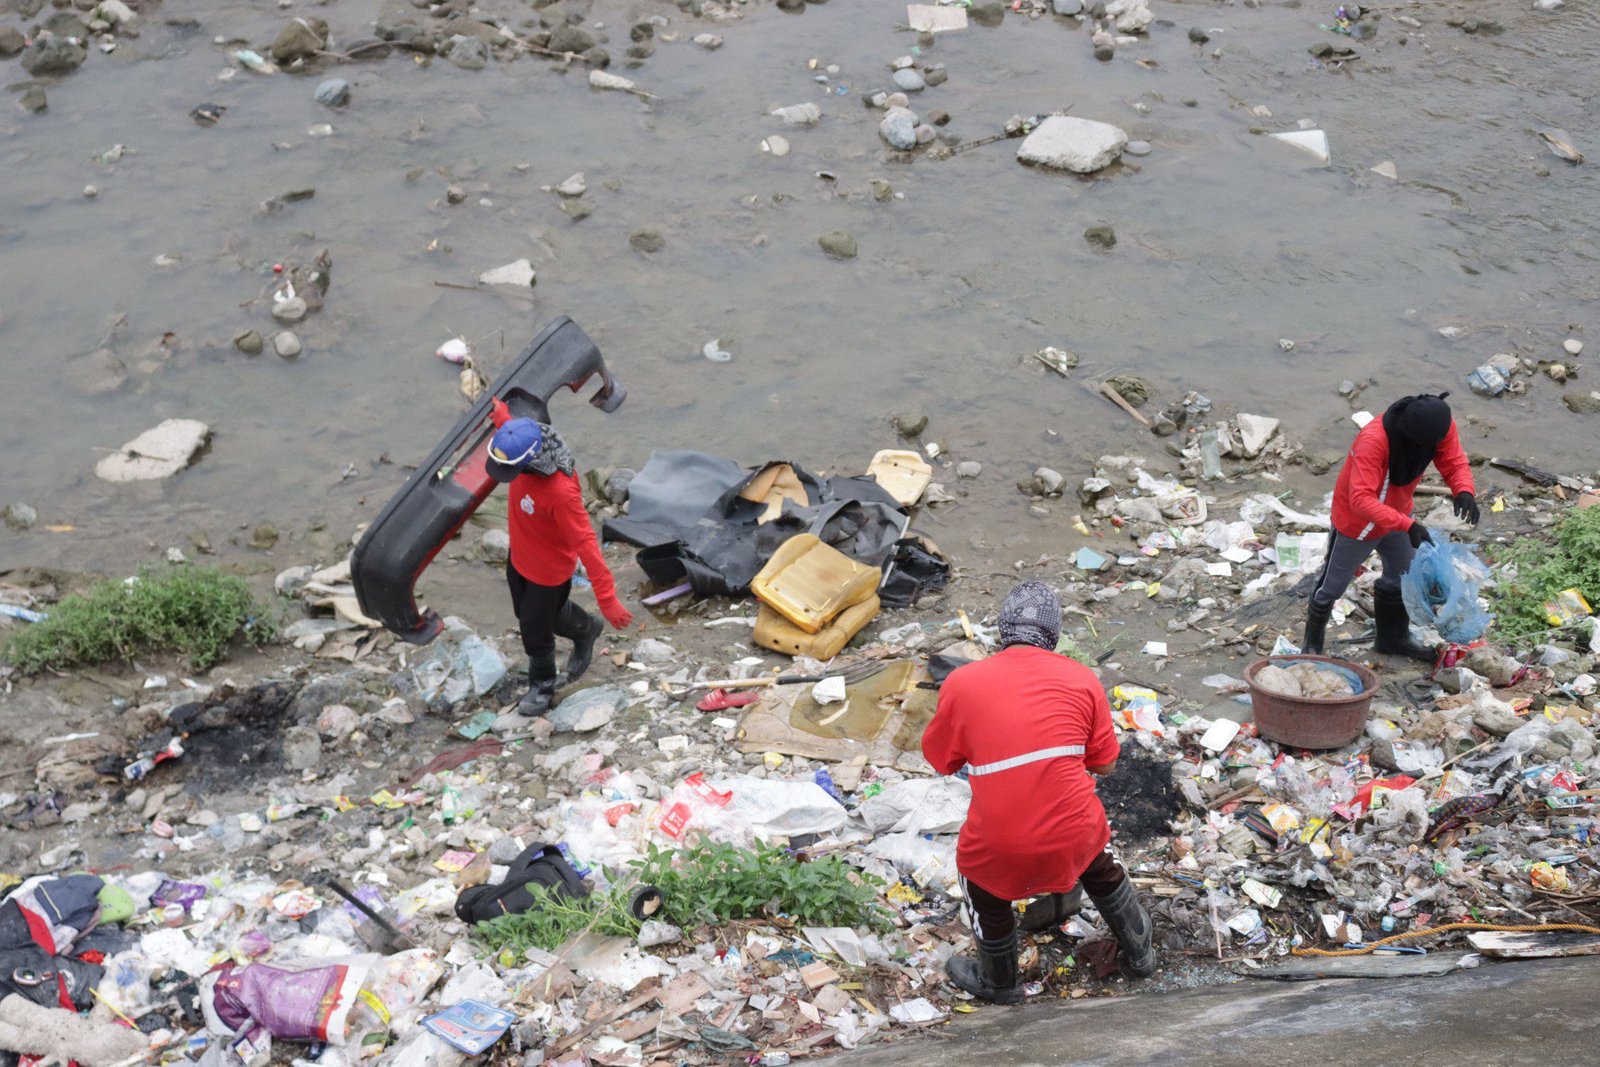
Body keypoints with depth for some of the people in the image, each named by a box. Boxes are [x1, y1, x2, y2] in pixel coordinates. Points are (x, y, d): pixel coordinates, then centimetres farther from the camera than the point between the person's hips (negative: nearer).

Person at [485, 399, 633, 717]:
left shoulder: (561, 492, -44)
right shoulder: (521, 446, -22)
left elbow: (585, 544, -39)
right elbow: (507, 424, 6)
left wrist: (607, 598, -37)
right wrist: (499, 412, 29)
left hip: (548, 570, -8)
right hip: (519, 557, 8)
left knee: (535, 631, 16)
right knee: (528, 613, 31)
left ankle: (543, 685, 47)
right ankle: (585, 632, 59)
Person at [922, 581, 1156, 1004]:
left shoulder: (962, 683, -6)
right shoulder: (1081, 679, -2)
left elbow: (941, 760, 5)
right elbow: (1105, 763, 6)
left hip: (1001, 846, -2)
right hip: (1074, 833, 2)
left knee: (982, 883, 31)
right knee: (1101, 869, 35)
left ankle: (999, 982, 50)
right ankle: (1139, 952, 56)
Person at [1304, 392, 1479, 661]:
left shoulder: (1440, 426, -22)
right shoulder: (1373, 440, -42)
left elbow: (1455, 463, -16)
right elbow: (1361, 499, -46)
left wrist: (1464, 491, -39)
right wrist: (1407, 525, -54)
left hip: (1396, 513, 6)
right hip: (1356, 521, -6)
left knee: (1403, 575, 22)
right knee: (1334, 584, 12)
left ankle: (1392, 639, 46)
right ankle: (1313, 641, 37)